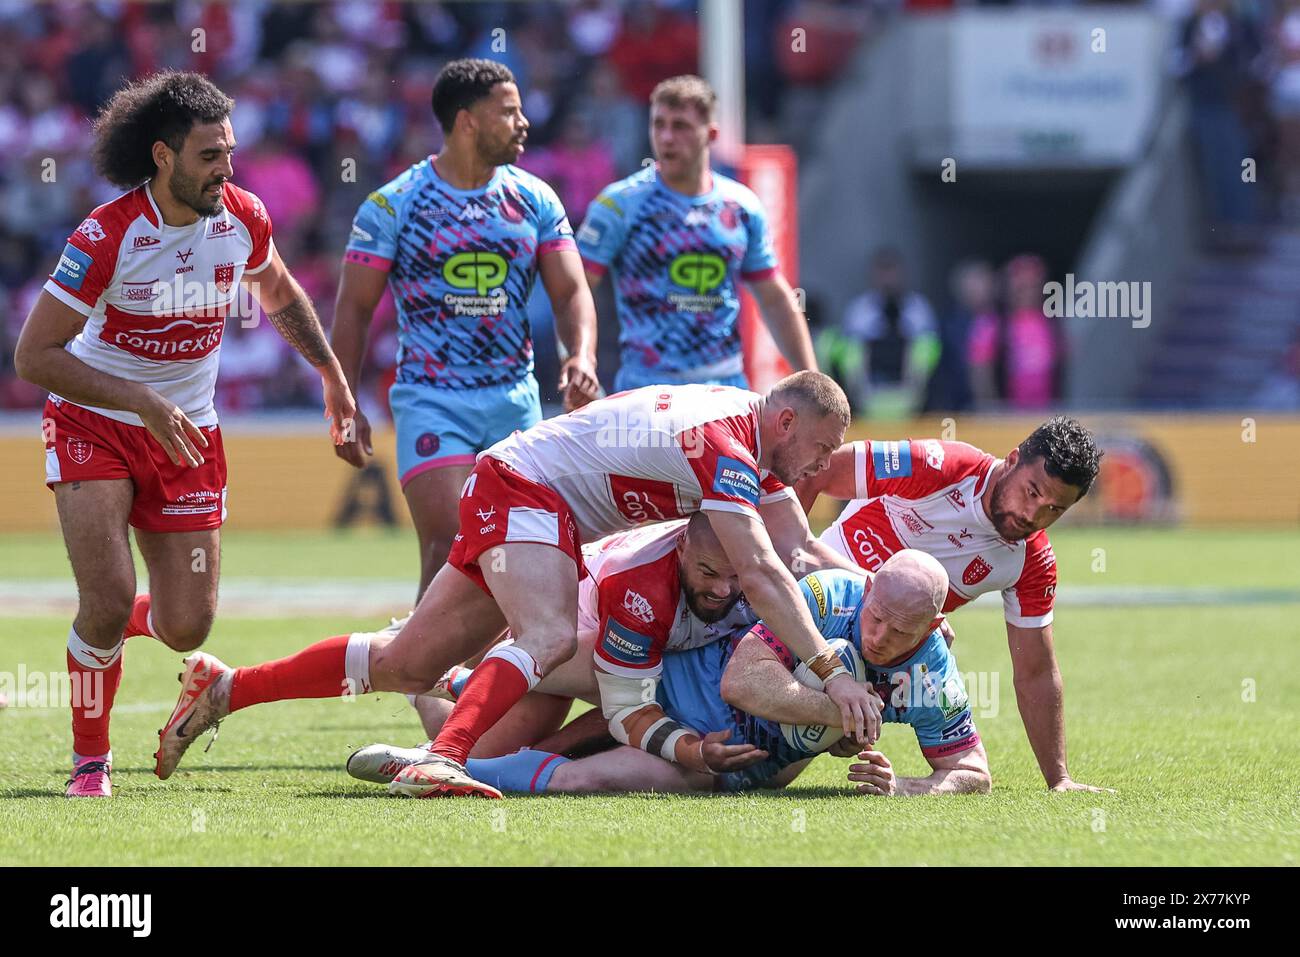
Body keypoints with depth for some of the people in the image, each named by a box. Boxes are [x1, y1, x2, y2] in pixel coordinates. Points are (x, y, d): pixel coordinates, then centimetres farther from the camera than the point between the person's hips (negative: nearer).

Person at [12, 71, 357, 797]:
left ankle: (112, 624, 34)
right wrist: (145, 403, -28)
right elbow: (34, 355, -21)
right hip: (94, 424, -4)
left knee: (186, 628, -2)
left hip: (187, 436, 4)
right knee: (109, 599, -19)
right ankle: (91, 759, 4)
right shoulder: (106, 238, -22)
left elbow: (277, 292, 17)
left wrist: (332, 375, 16)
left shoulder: (243, 218, -7)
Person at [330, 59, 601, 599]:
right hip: (432, 401, -4)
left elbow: (571, 291, 3)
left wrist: (582, 355, -18)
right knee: (447, 545, -16)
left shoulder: (535, 200, 6)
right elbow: (353, 308, -1)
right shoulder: (393, 205, -4)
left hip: (517, 398, 4)